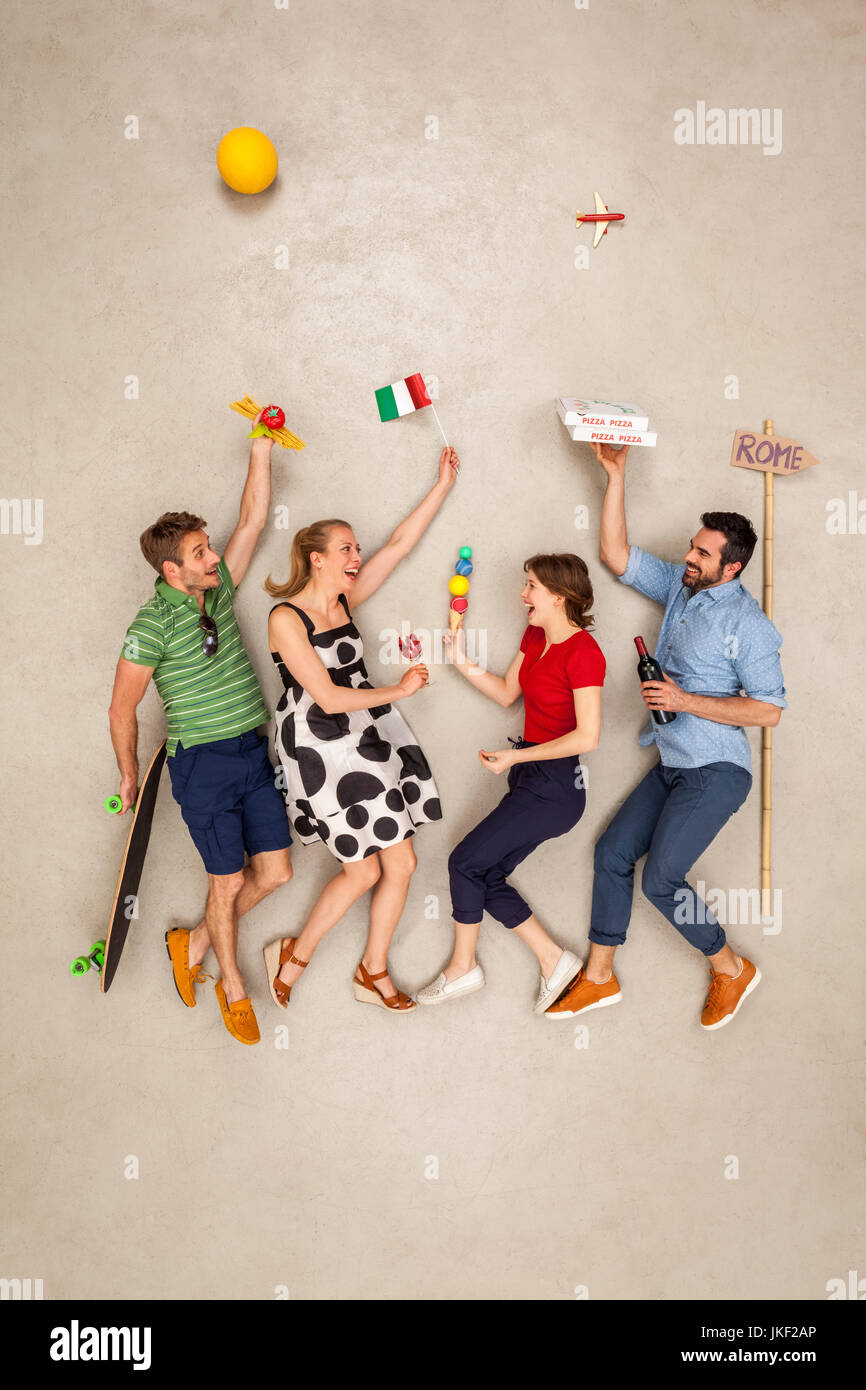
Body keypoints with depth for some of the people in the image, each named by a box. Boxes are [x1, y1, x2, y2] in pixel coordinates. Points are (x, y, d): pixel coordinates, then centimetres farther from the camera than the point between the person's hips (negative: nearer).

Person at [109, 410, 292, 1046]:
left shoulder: (219, 591, 7)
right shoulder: (152, 624, -11)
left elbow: (253, 521, 7)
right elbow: (122, 709, -3)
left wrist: (261, 451, 1)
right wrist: (130, 774, 6)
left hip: (255, 753, 6)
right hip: (203, 761, -6)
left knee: (275, 872, 7)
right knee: (229, 881, 2)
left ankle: (194, 945, 30)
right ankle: (233, 986, 27)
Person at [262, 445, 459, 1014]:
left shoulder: (345, 598, 6)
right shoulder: (286, 618, -13)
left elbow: (400, 543, 6)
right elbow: (329, 698, -17)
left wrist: (445, 483, 5)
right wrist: (397, 691, -10)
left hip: (371, 736, 7)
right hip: (322, 749, -7)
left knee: (402, 864, 6)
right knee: (363, 869, -2)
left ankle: (373, 972, 25)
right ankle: (293, 955, 23)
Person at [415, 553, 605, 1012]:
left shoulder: (582, 652, -19)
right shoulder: (535, 636, 8)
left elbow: (587, 736, -22)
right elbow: (507, 693, 17)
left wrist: (516, 756, -18)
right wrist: (462, 663, 5)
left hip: (555, 787, -9)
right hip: (531, 781, 9)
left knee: (465, 861, -5)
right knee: (488, 878, 8)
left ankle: (462, 967, 15)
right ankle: (553, 960, 20)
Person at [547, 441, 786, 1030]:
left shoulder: (748, 623, -14)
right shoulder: (679, 585, 7)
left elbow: (768, 710, -18)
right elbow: (616, 554, 6)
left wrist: (686, 701, -20)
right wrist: (616, 475, 0)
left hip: (715, 772, -8)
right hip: (671, 765, 8)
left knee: (661, 876, -13)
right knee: (613, 853, 6)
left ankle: (731, 969, 12)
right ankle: (599, 978, 19)